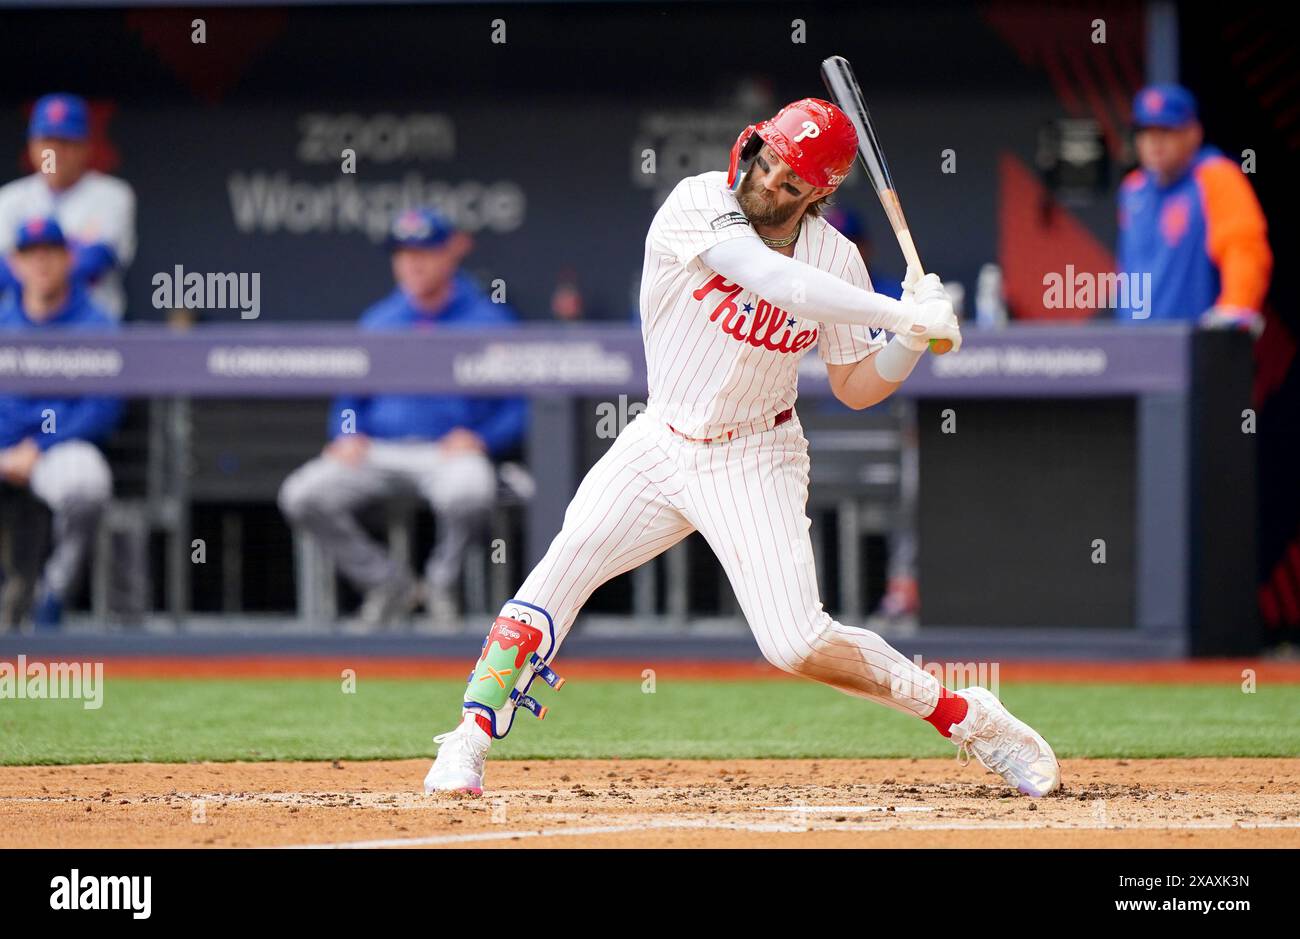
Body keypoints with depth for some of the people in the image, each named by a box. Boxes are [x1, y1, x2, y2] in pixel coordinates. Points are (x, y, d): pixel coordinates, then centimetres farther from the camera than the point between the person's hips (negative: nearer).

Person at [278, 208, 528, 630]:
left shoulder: (490, 321, 5)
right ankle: (387, 583, -2)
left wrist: (479, 438, -16)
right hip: (377, 449, 4)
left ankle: (442, 578, -6)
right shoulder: (377, 321, 18)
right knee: (301, 496, -21)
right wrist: (348, 434, 0)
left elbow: (517, 409, 3)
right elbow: (350, 397, 22)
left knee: (468, 491, -40)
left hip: (449, 449, -4)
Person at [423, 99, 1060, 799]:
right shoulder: (699, 204, -16)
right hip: (659, 443, 1)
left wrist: (911, 342, -19)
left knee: (797, 645, -13)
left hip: (752, 463, 0)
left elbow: (856, 387, 1)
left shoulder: (835, 259, -7)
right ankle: (468, 744, -13)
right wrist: (902, 315, -35)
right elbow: (772, 279, -33)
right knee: (569, 561, -19)